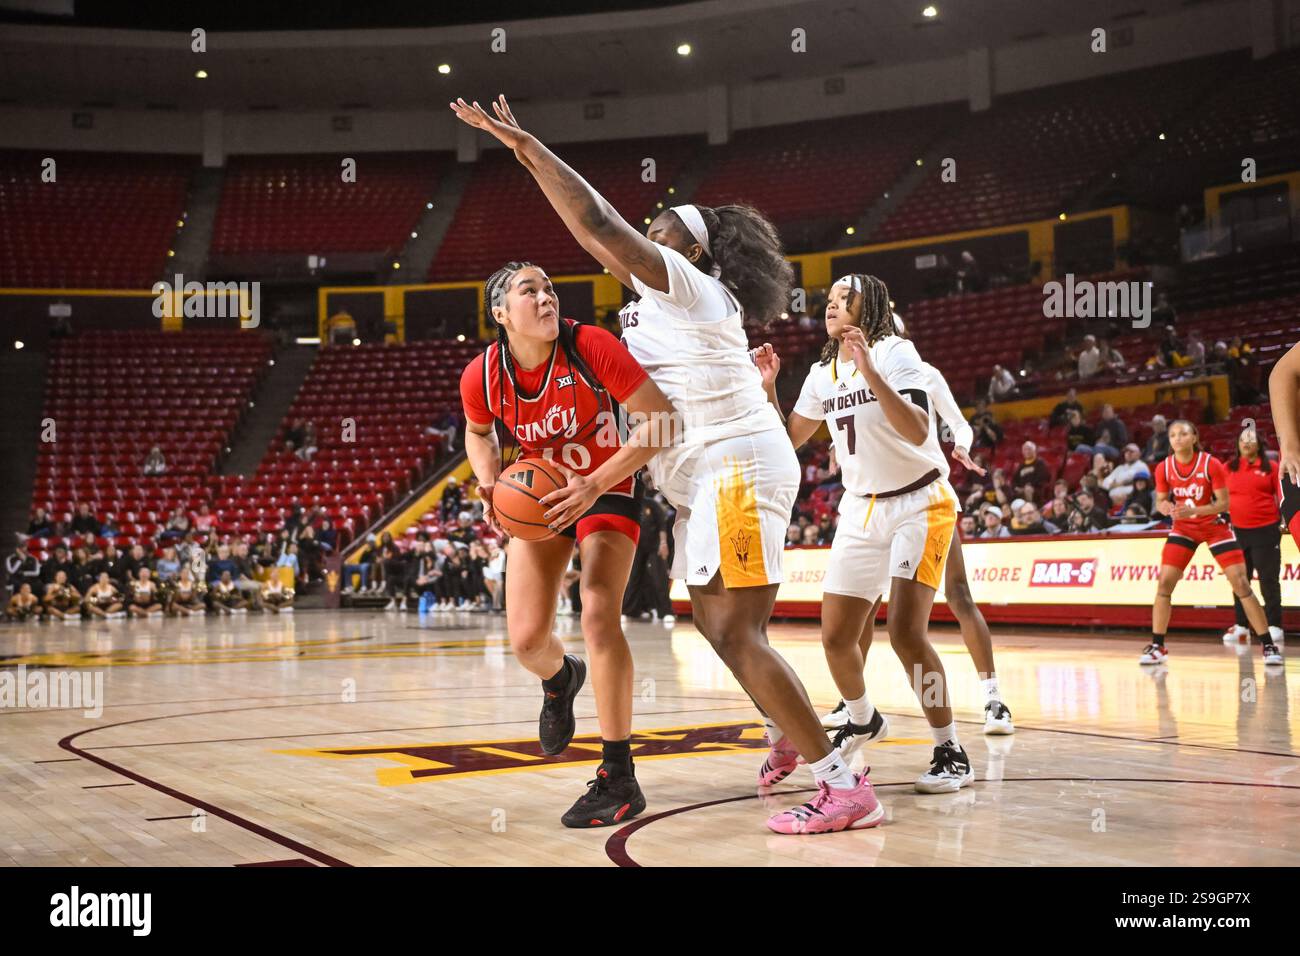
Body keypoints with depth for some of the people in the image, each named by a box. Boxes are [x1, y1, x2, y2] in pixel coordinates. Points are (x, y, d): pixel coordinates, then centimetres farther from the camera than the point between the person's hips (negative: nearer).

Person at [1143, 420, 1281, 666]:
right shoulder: (1164, 468, -9)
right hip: (1183, 528, 2)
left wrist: (1193, 510, -31)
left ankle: (1268, 645, -1)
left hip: (1214, 526, -2)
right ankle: (1157, 646, 1)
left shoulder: (1211, 464, -18)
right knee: (1164, 582, -9)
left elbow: (1223, 503, -16)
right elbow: (1160, 501, 1)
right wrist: (1167, 507, -24)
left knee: (1241, 583, -8)